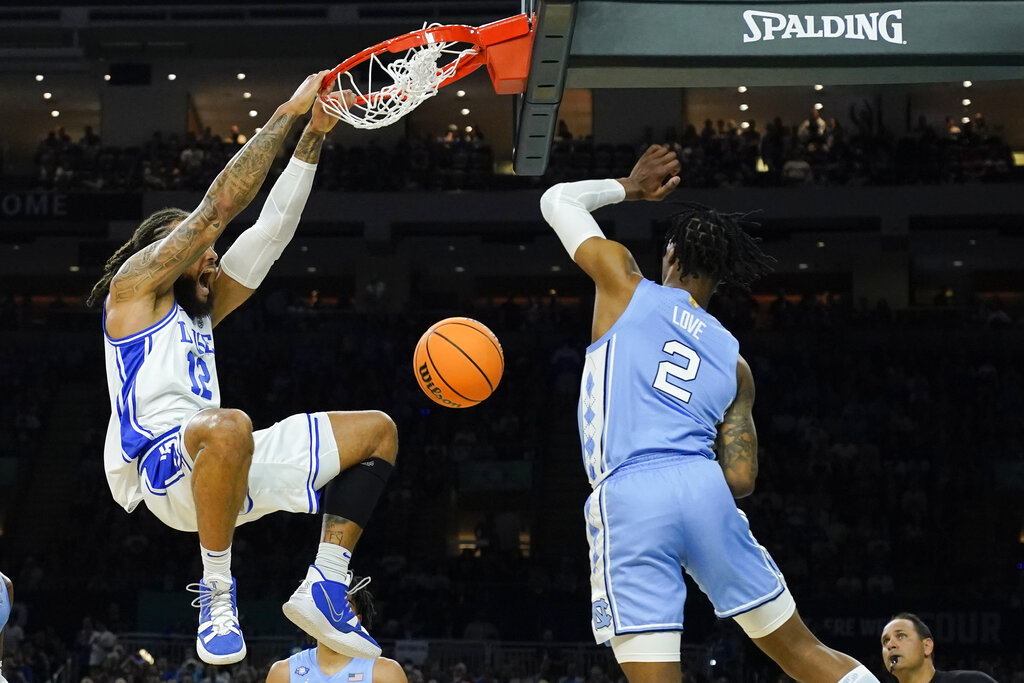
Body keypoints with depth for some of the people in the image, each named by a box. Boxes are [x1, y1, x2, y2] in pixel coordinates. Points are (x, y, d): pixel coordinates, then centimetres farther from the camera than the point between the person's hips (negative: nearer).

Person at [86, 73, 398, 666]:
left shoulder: (200, 308, 29)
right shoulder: (135, 284, 8)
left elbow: (272, 227, 23)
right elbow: (219, 206, -1)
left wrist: (315, 135, 15)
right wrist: (288, 113, 0)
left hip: (223, 464, 9)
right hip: (161, 469, -9)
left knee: (377, 431, 12)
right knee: (228, 427, -44)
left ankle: (326, 584, -2)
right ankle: (217, 594, -29)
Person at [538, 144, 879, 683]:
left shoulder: (627, 287, 13)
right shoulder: (733, 360, 20)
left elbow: (559, 199, 26)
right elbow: (741, 478, 12)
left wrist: (629, 188, 41)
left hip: (626, 501, -3)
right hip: (705, 493, 3)